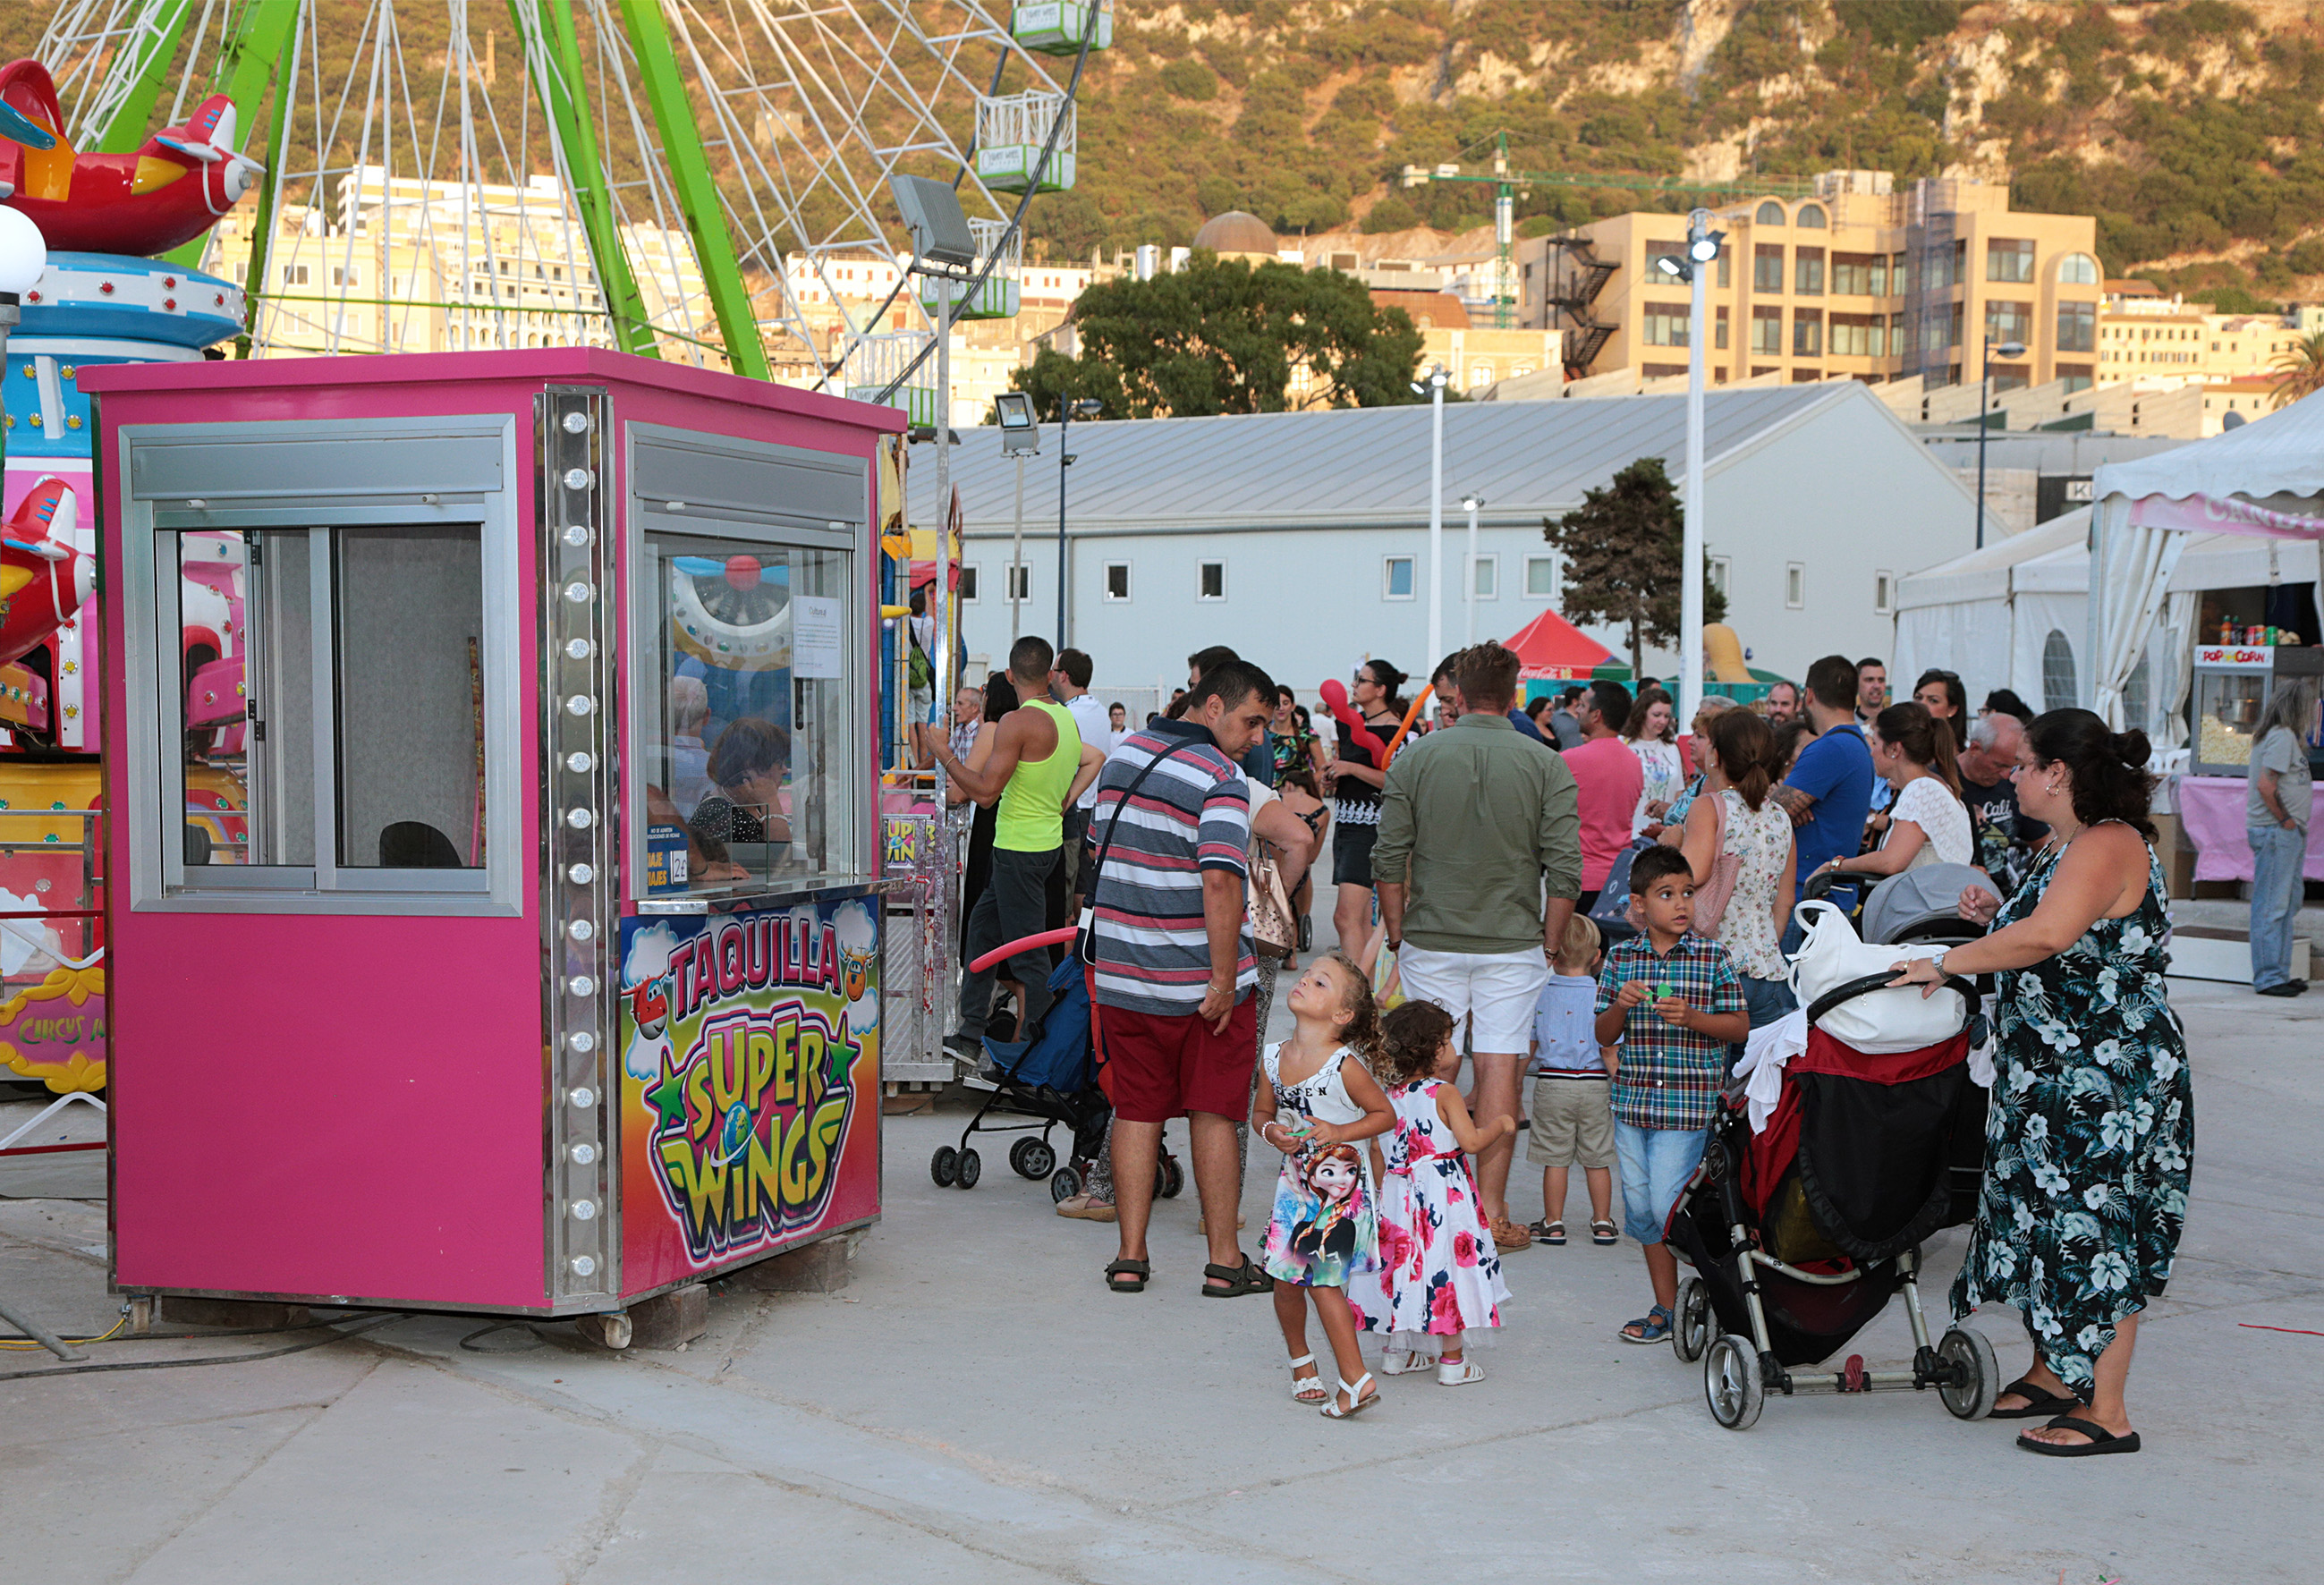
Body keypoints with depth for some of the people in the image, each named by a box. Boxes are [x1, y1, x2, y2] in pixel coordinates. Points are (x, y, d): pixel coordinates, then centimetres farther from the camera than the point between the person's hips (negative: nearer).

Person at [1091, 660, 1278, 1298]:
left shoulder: (1122, 756, 10)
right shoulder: (1220, 778, -15)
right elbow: (1219, 881, -25)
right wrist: (1223, 980, -20)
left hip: (1122, 974, 6)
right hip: (1200, 980, -6)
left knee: (1136, 1112, 10)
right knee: (1212, 1115, 5)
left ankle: (1131, 1257, 11)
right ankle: (1224, 1261, 10)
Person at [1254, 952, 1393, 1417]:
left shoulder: (1344, 1066, -16)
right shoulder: (1275, 1058, 1)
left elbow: (1384, 1114, -8)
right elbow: (1261, 1111, 13)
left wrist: (1340, 1132, -20)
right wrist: (1271, 1130, -9)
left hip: (1341, 1187, -6)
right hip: (1297, 1182, 6)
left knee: (1324, 1281, -10)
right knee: (1285, 1279, 8)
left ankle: (1355, 1379, -4)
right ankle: (1300, 1358, 32)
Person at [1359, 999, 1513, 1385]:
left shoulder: (1391, 1092, 4)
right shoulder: (1444, 1092, -13)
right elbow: (1471, 1142, -18)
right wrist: (1501, 1125, 0)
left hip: (1399, 1191, 6)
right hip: (1444, 1195, -6)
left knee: (1405, 1264, 15)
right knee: (1448, 1266, 2)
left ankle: (1397, 1350, 23)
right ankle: (1453, 1359, 6)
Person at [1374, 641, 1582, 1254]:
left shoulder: (1414, 758, -2)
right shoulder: (1547, 765, -3)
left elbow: (1389, 858, 0)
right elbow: (1564, 870, -5)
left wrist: (1398, 934, 10)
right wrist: (1550, 946, 5)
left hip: (1430, 943, 1)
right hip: (1511, 944, -1)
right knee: (1499, 1069, 2)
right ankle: (1491, 1211, 3)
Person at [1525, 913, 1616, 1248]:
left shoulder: (1540, 994, -5)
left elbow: (1528, 1047, 1)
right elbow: (1609, 1049, -8)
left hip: (1551, 1082, 0)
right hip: (1595, 1085, 0)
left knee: (1555, 1159, 7)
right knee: (1597, 1160, 11)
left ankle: (1553, 1223, 12)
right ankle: (1602, 1222, 18)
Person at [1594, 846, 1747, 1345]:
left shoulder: (1712, 957, -2)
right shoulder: (1621, 957, 5)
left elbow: (1740, 1026, -1)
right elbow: (1603, 1036, 9)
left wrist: (1691, 1016, -16)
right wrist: (1621, 1006, -12)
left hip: (1690, 1102, -4)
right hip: (1633, 1099, 4)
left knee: (1667, 1205, -11)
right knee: (1640, 1206, 8)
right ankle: (1665, 1308, 19)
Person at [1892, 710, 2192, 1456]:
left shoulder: (2109, 844, -18)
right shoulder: (2067, 846, 15)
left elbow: (2048, 935, -32)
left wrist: (1948, 962, -23)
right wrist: (1997, 915, 7)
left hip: (2108, 1078, -10)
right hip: (2052, 1075, 10)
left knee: (2093, 1227, -5)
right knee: (2043, 1215, 16)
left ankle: (2105, 1415, 3)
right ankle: (2051, 1376, 28)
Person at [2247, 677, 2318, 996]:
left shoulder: (2285, 736, 17)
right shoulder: (2282, 736, -15)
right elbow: (2265, 785, -23)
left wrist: (2291, 821, 13)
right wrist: (2284, 820, -15)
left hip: (2287, 832, 11)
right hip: (2275, 832, -11)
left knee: (2288, 905, 15)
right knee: (2272, 906, -6)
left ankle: (2279, 974, 21)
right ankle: (2268, 978, -4)